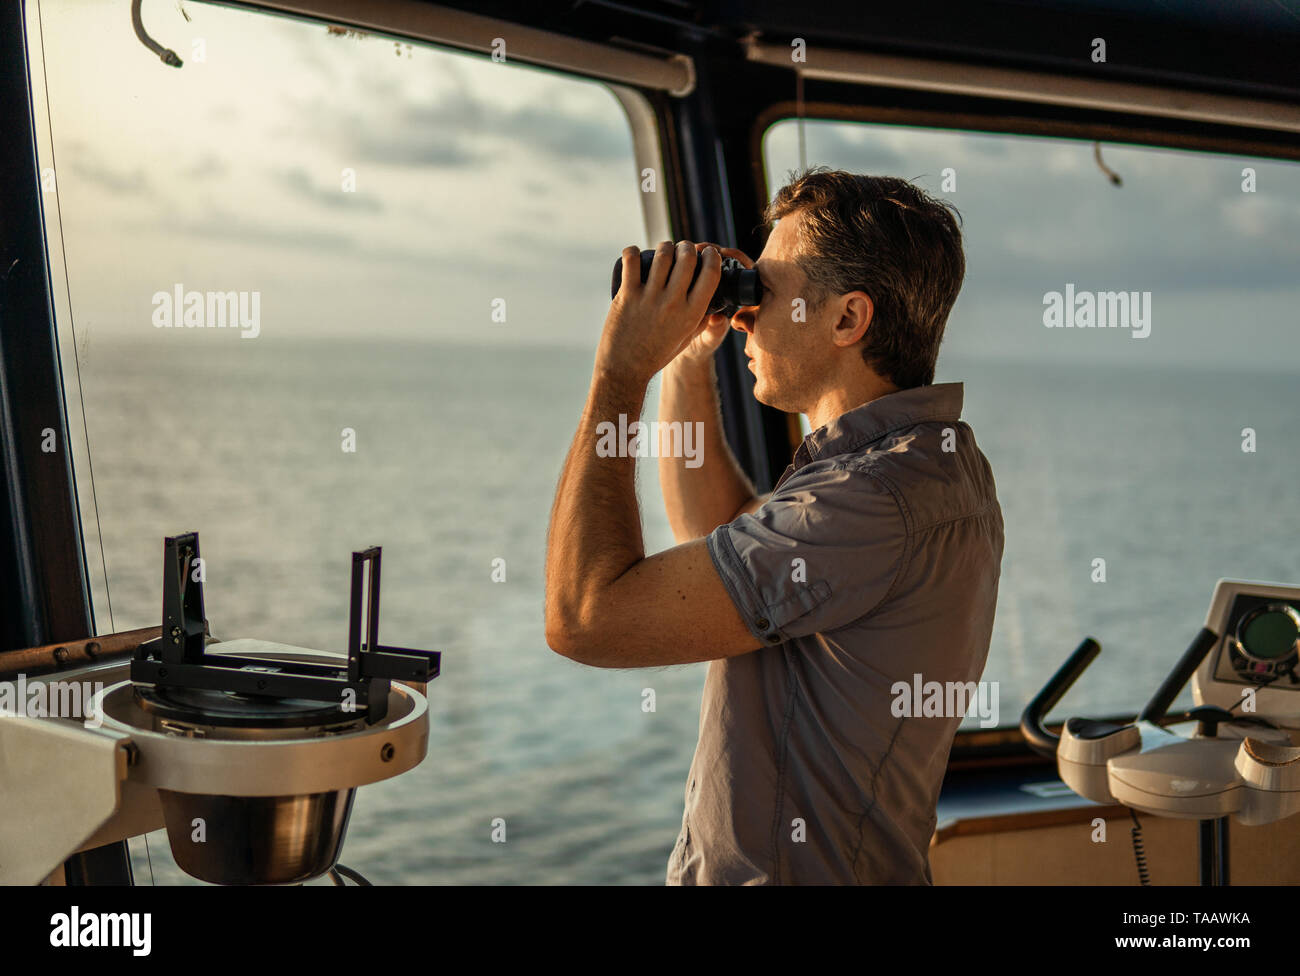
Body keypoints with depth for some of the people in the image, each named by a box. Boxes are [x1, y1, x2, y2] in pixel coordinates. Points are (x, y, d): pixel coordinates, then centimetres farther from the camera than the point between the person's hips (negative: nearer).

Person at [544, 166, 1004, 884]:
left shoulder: (875, 504, -29)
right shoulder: (934, 461, 3)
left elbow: (584, 615, -29)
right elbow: (720, 542, 17)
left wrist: (620, 370, -21)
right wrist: (687, 365, 7)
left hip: (777, 872, -9)